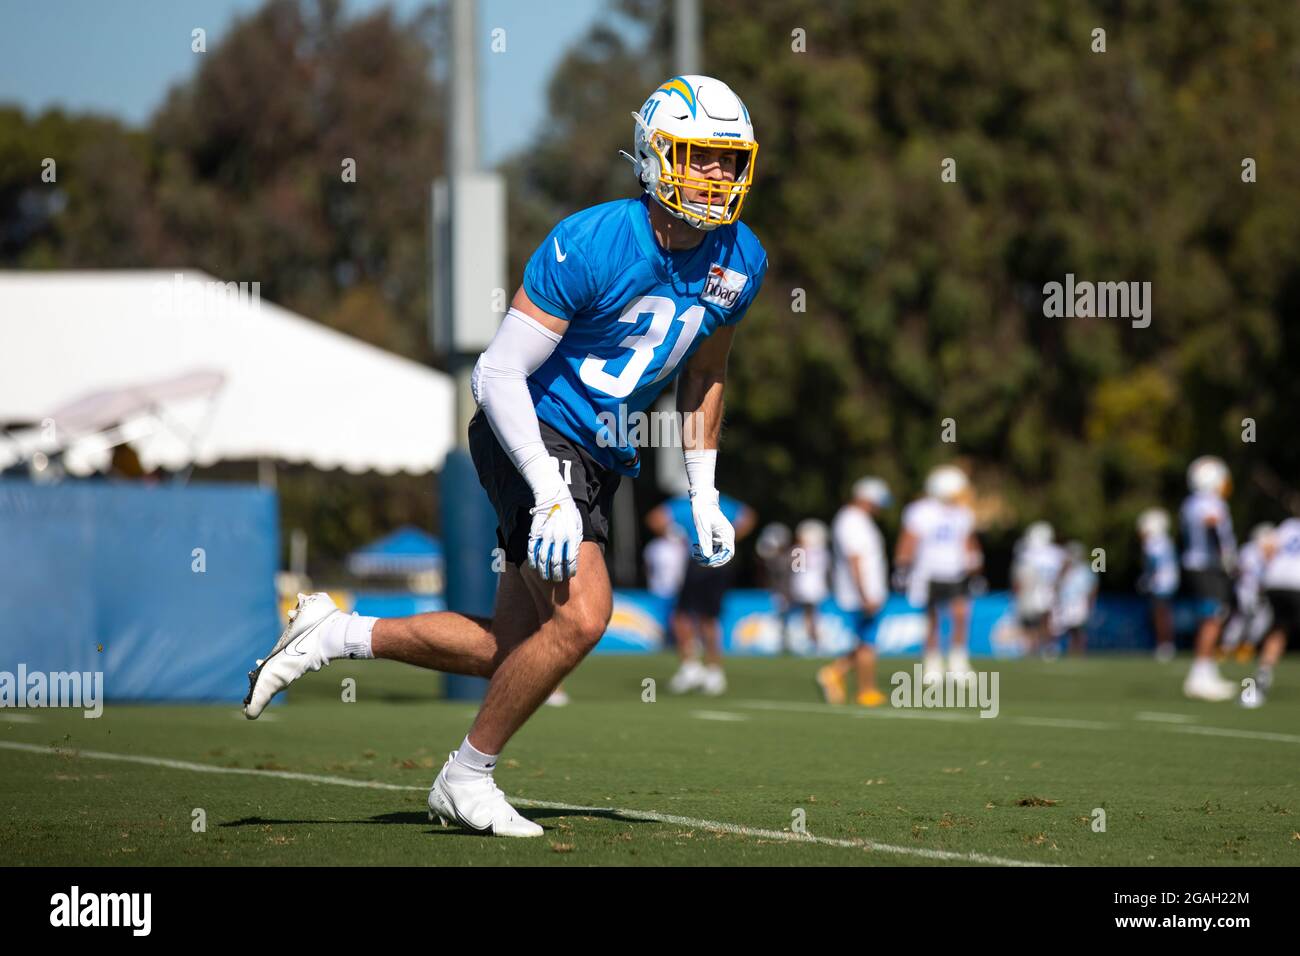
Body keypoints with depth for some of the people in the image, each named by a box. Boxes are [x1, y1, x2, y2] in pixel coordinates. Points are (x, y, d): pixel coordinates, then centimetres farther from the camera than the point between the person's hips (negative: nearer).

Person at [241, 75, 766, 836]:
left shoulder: (740, 261, 0)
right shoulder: (589, 246, -21)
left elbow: (703, 375, 19)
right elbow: (499, 374, -20)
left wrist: (704, 496, 14)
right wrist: (551, 493, -28)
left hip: (603, 460, 8)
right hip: (535, 435, -8)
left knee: (512, 648, 8)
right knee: (581, 617, -22)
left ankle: (333, 636, 25)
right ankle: (467, 778, -4)